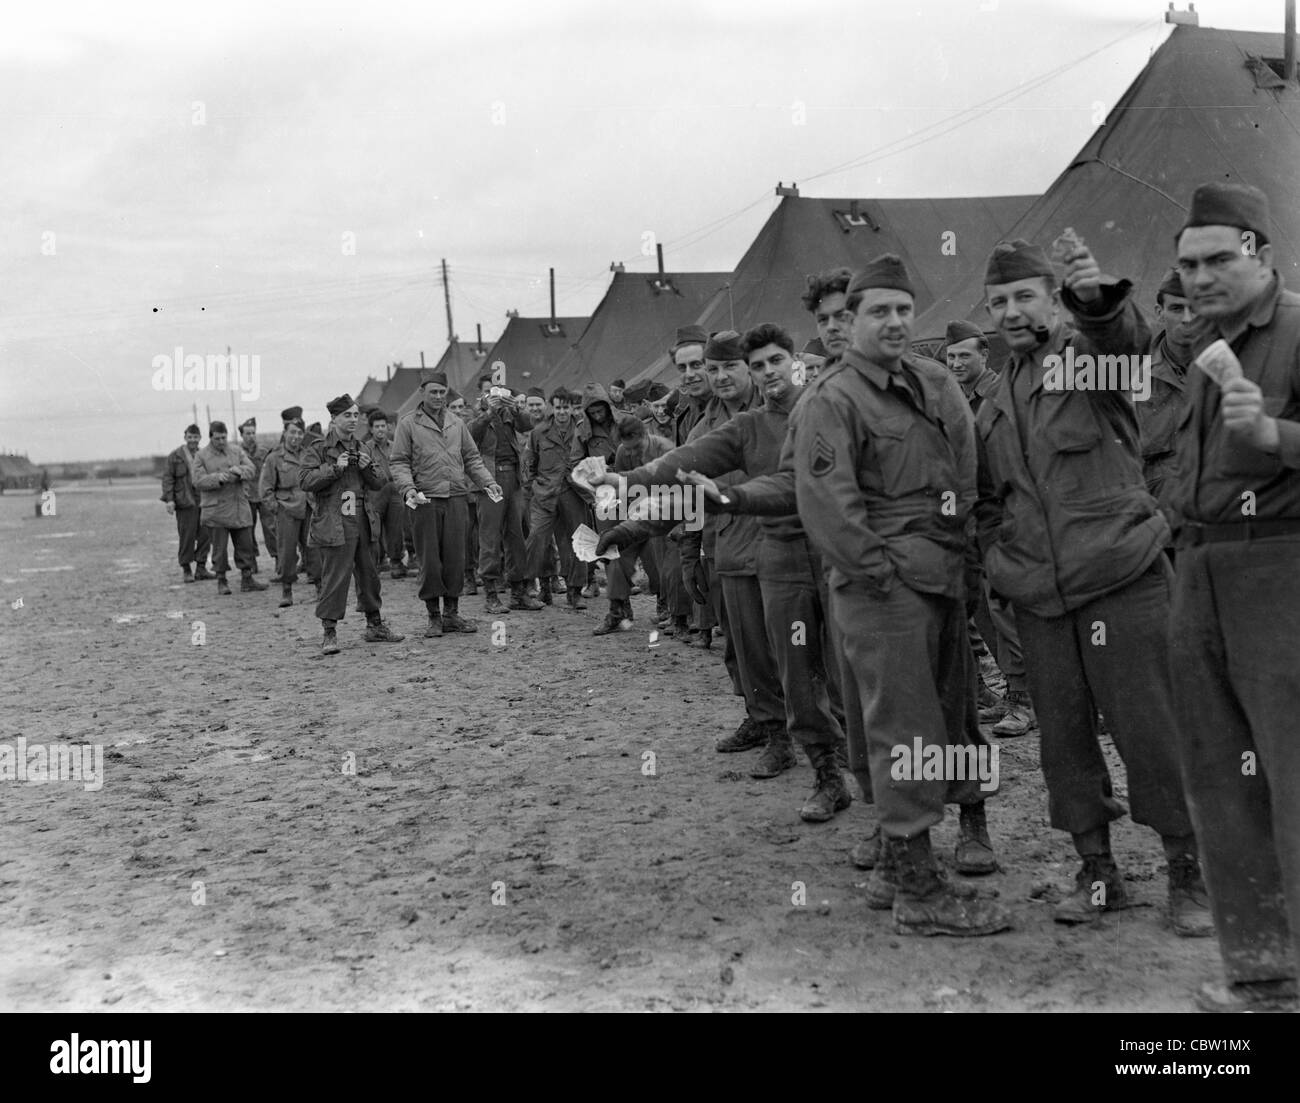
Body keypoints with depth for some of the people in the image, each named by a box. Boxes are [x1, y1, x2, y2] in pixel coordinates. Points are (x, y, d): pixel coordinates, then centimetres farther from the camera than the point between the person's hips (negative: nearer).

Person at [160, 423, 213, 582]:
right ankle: (185, 570, 7)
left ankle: (201, 568, 9)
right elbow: (167, 478, -2)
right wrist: (169, 499, -10)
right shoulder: (175, 456, 0)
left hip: (203, 502, 4)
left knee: (205, 535, 1)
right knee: (187, 536, -3)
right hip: (185, 502, -4)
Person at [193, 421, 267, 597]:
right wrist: (218, 478, -23)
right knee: (219, 547, 1)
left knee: (245, 545, 6)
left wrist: (239, 470, -22)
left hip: (239, 508, 3)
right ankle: (221, 581, 12)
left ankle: (247, 579, 15)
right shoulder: (201, 456, 1)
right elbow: (199, 480, -8)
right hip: (215, 509, -3)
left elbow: (251, 469, 0)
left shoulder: (237, 452, 10)